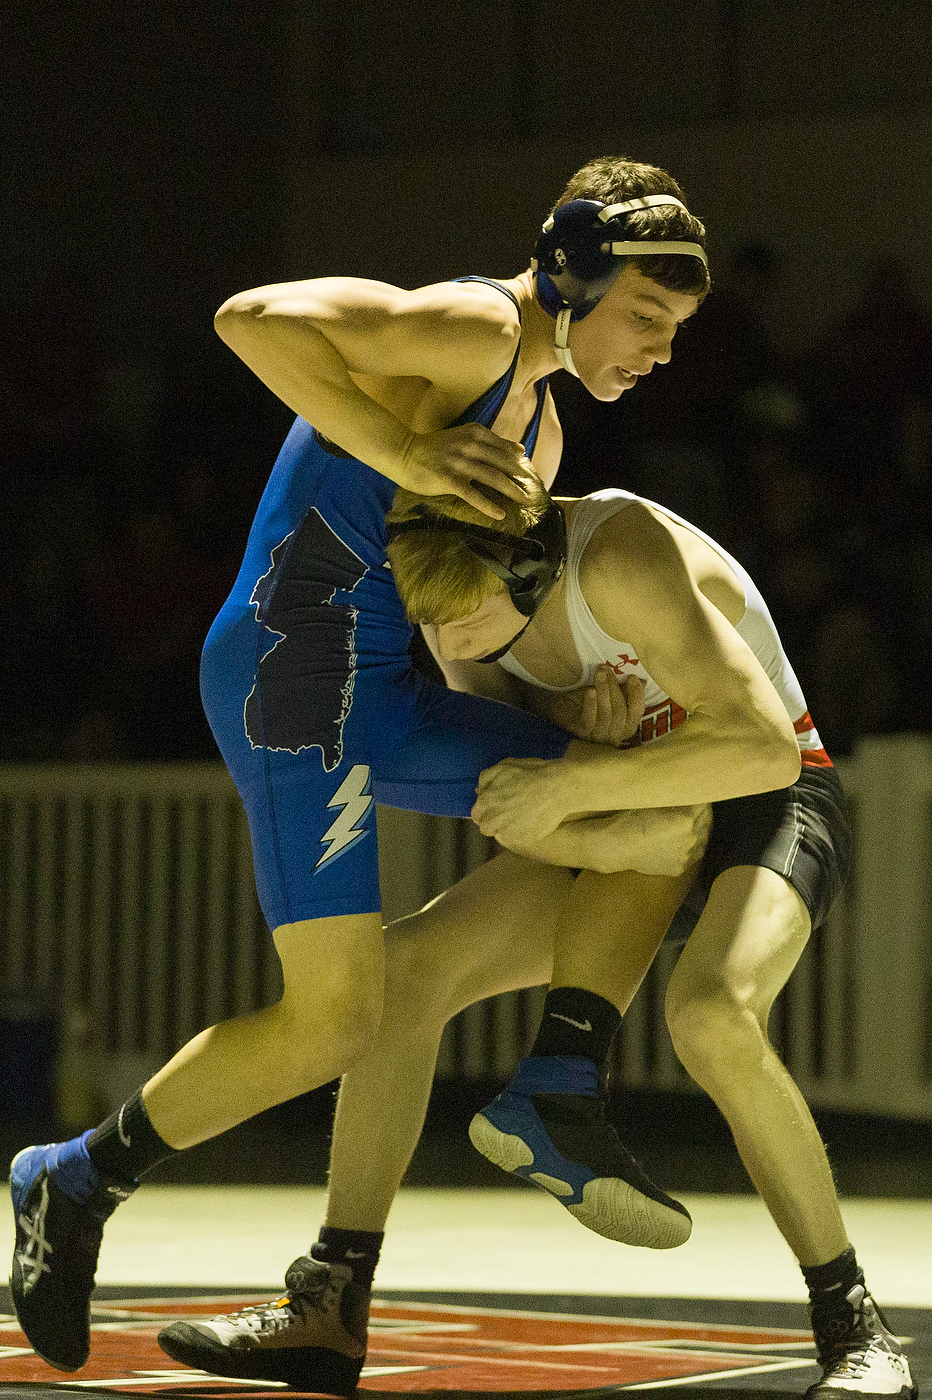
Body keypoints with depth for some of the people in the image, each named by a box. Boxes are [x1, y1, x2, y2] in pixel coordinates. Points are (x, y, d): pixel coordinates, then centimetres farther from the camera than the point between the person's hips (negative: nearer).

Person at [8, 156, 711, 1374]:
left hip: (380, 700, 10)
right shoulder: (469, 326, -11)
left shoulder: (536, 429, 20)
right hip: (299, 677, -10)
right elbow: (254, 319, -25)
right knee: (333, 1023, -14)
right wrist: (410, 458, -26)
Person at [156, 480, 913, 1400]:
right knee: (405, 963, -14)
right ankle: (325, 1313, -9)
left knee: (708, 1015, -38)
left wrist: (571, 786, -39)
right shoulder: (451, 575, -10)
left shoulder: (623, 556, -33)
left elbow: (766, 748, -39)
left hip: (770, 812, -7)